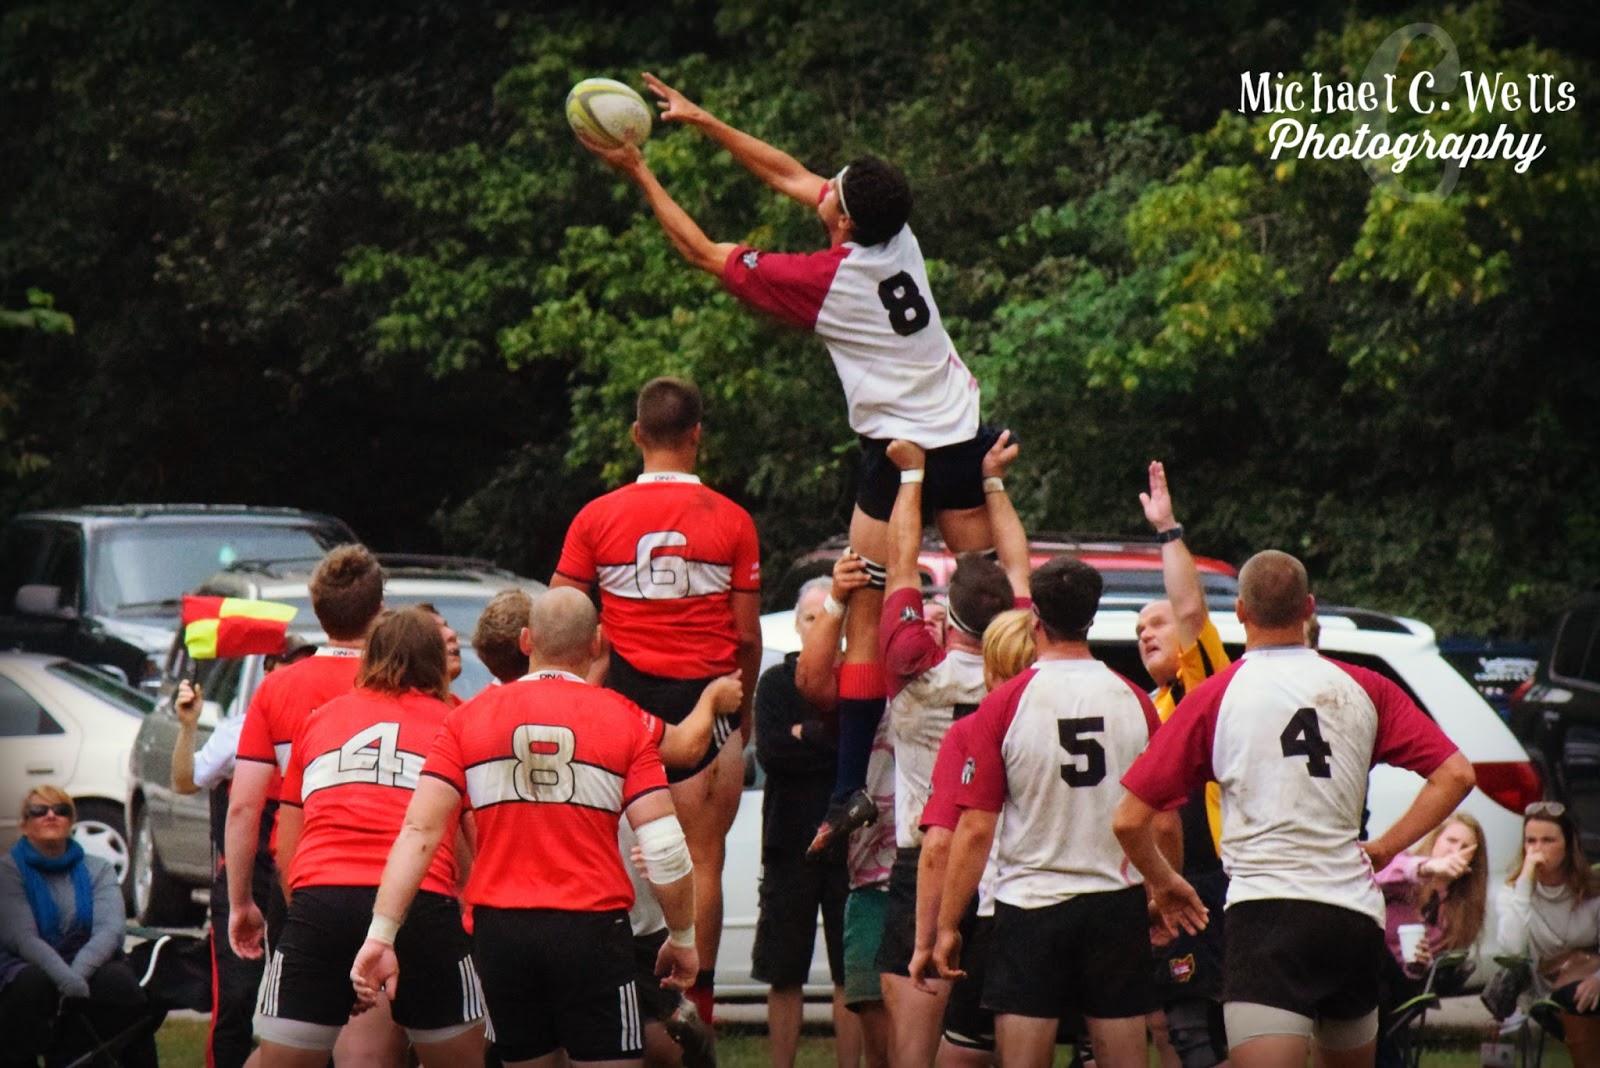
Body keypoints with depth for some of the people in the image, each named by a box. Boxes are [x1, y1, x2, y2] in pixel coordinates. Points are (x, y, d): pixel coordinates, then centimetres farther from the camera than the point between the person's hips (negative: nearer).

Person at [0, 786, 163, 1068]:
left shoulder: (97, 870, 12)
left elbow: (110, 929, -6)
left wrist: (78, 973, -28)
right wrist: (65, 978, -31)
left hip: (88, 966, 2)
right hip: (30, 966, -2)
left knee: (118, 978, -31)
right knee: (32, 982, -38)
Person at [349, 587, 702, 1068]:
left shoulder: (470, 717, 4)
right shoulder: (625, 721, -2)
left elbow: (419, 832, -5)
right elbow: (665, 850, -6)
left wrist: (381, 936, -7)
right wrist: (683, 938, 9)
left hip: (499, 930, 3)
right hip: (591, 932, -3)